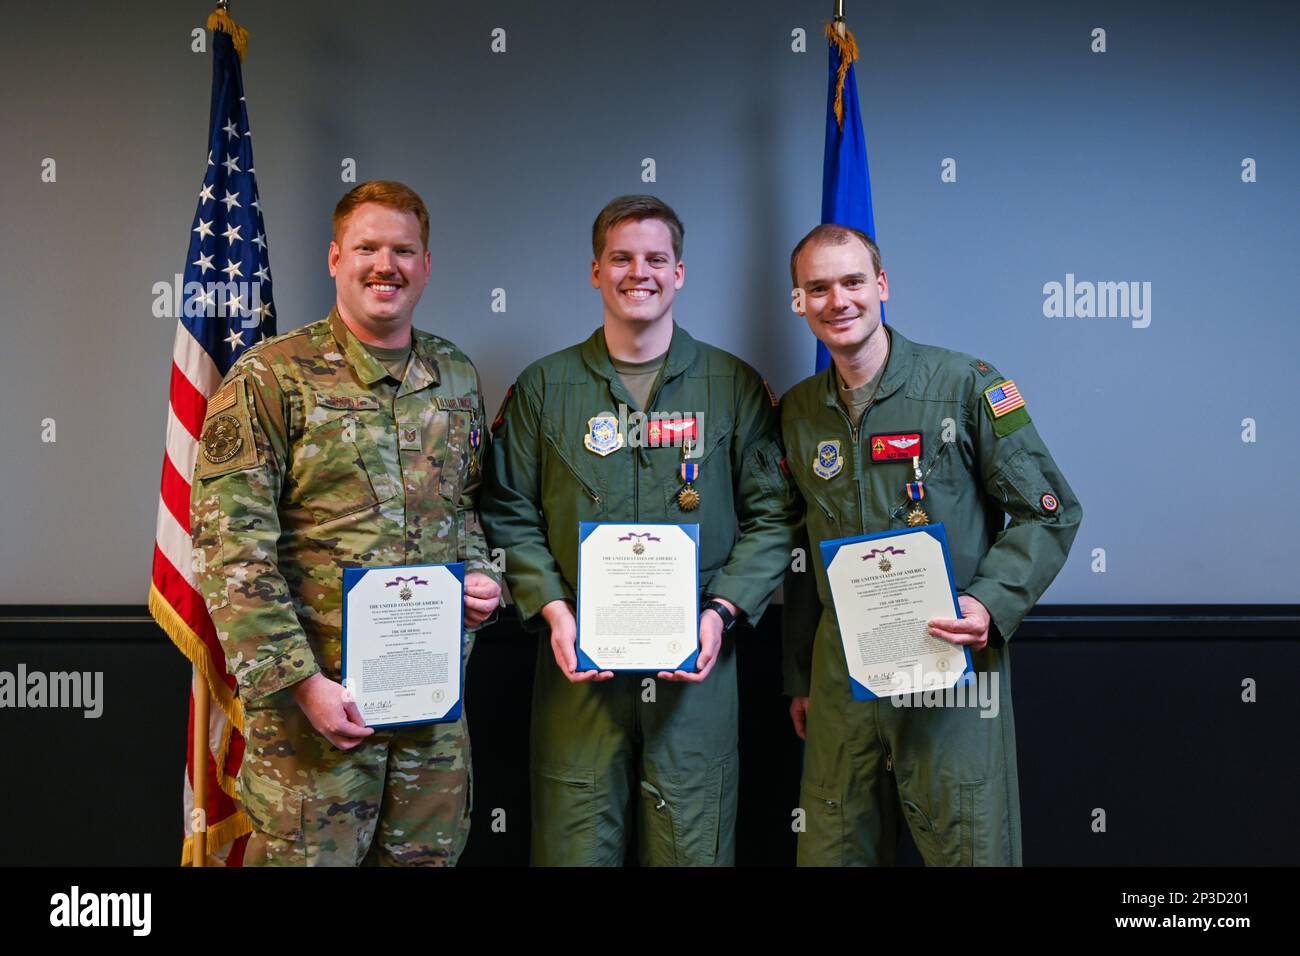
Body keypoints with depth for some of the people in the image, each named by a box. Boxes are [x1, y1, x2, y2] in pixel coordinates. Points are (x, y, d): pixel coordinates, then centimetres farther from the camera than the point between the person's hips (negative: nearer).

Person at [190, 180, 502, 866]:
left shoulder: (456, 378, 9)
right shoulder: (268, 378, -9)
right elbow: (233, 550, -13)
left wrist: (480, 576, 1)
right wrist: (301, 682, -18)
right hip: (312, 695, -5)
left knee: (429, 854, 17)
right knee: (307, 852, 6)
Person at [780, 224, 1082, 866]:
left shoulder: (965, 384, -5)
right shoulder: (797, 412, 8)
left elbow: (1049, 512, -3)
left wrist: (991, 603, -18)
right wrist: (799, 678, 16)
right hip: (840, 672, 4)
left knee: (969, 850, 3)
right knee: (830, 851, 12)